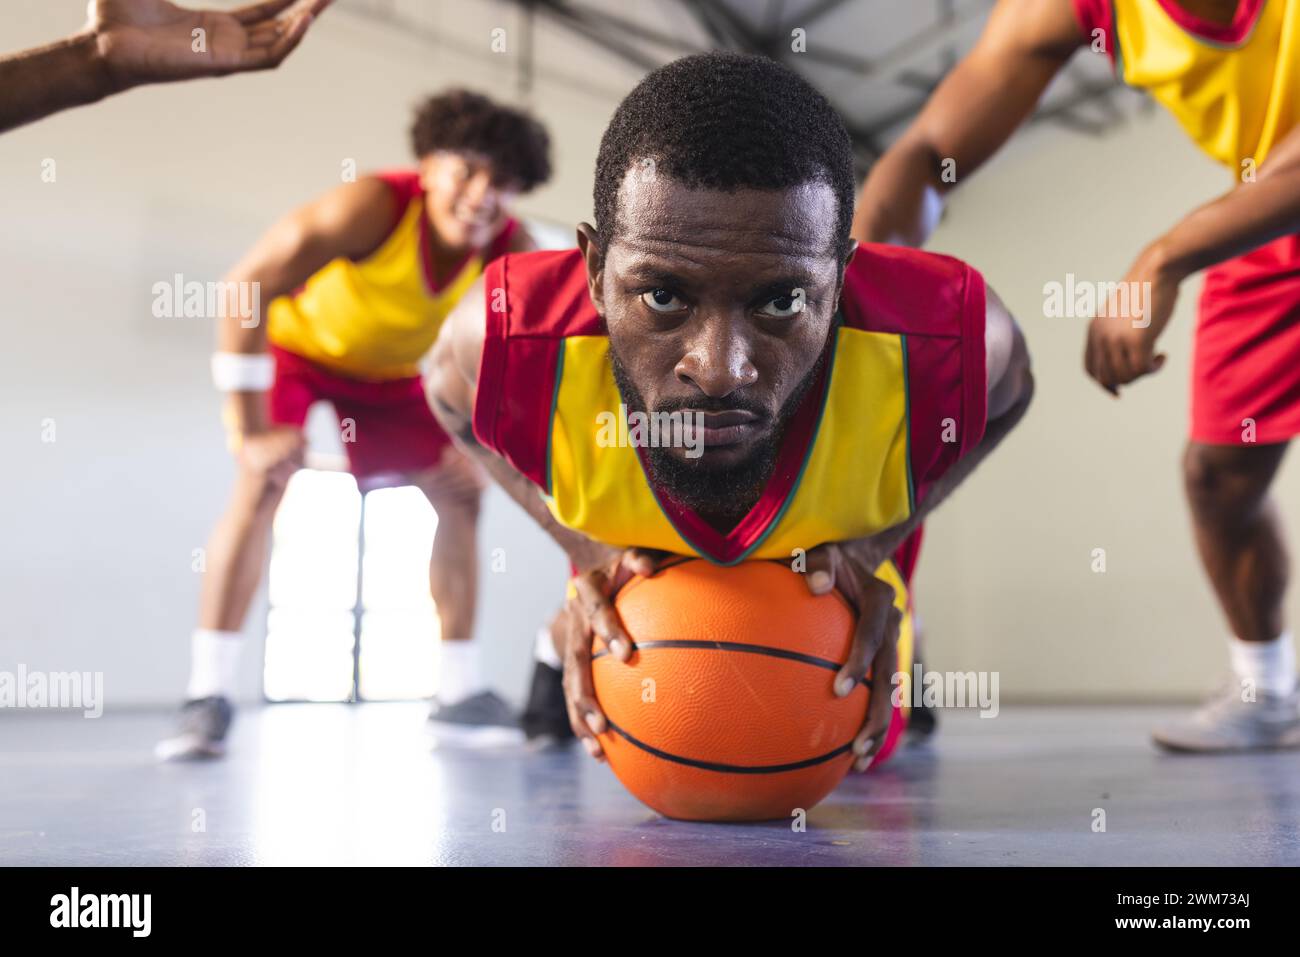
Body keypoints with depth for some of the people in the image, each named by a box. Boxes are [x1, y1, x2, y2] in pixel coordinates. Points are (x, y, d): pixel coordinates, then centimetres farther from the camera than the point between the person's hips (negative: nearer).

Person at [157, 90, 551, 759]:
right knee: (264, 481, -23)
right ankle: (208, 697, -17)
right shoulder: (371, 208, -38)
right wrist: (251, 431, -36)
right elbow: (246, 288, -37)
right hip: (292, 338, -4)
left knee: (458, 494, -2)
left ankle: (459, 693, 8)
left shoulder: (512, 253, -24)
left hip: (387, 370, 5)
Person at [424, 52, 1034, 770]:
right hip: (640, 583, 0)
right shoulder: (513, 339, -43)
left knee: (852, 749, 28)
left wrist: (874, 544, -28)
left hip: (835, 599, 1)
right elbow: (450, 392, -14)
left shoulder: (946, 344, -43)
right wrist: (585, 549, -28)